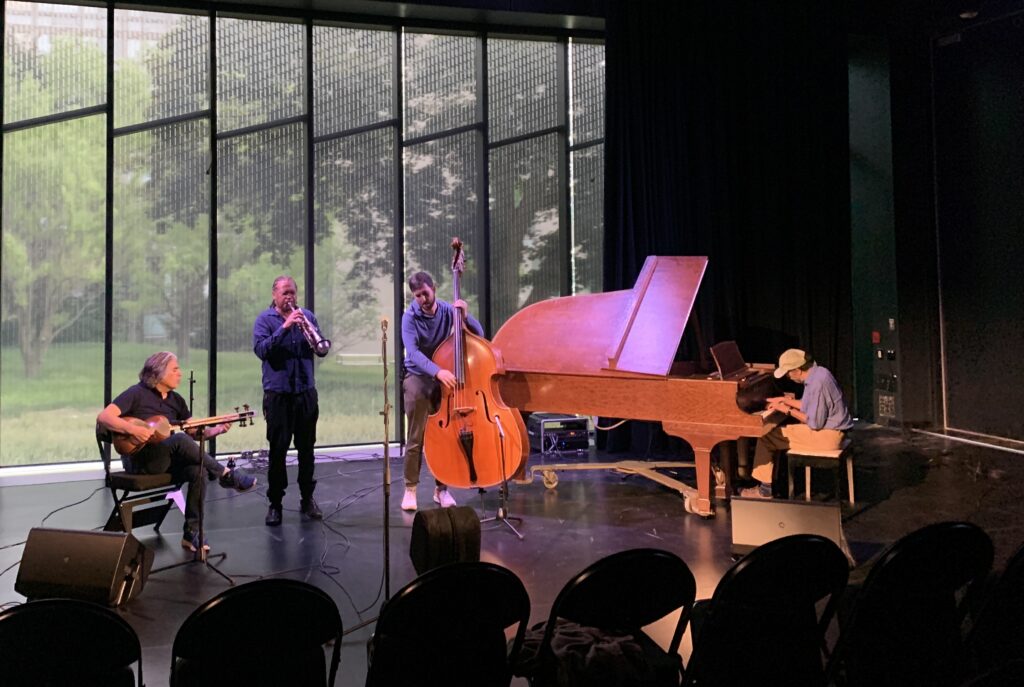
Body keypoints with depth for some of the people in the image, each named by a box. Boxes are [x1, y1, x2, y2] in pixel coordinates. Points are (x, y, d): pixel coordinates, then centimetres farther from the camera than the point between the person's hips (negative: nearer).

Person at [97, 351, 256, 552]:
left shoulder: (176, 400, 12)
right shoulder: (137, 394, -6)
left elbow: (195, 432, 10)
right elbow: (103, 417, -16)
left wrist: (216, 430, -9)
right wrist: (133, 429, -28)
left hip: (166, 459, 6)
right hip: (138, 459, -6)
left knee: (198, 469, -25)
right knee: (181, 440, -33)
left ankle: (192, 532, -18)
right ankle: (226, 475, -20)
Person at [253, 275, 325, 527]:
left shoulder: (306, 316, 9)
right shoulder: (265, 319, 1)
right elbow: (261, 350, -14)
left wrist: (311, 332, -14)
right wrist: (284, 328, -22)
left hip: (306, 391, 3)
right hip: (277, 393, -3)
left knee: (306, 447, 8)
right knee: (278, 448, 0)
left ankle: (307, 499, 19)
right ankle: (275, 503, 9)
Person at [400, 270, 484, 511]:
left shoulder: (448, 310, -3)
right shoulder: (410, 316, -12)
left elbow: (479, 335, -5)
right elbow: (413, 353, -26)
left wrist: (465, 316, -23)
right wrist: (437, 371, -41)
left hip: (444, 377, 3)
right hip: (418, 377, -2)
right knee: (416, 437, -7)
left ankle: (441, 489, 11)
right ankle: (410, 488, 4)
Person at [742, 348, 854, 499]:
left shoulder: (818, 383, -25)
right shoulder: (816, 373, 6)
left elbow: (815, 423, -24)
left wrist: (788, 410, -13)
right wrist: (785, 400, 18)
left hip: (825, 435, -10)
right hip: (828, 427, 10)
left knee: (766, 438, -8)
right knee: (775, 431, 17)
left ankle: (765, 489, 2)